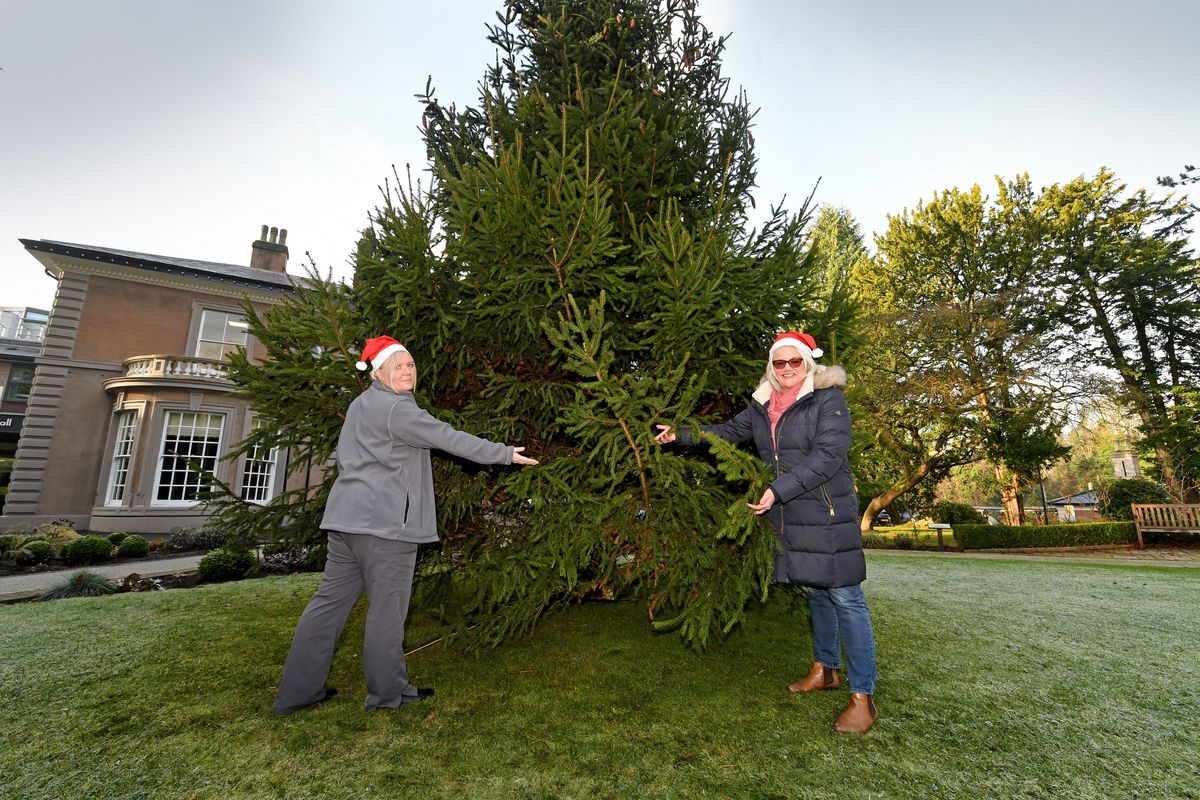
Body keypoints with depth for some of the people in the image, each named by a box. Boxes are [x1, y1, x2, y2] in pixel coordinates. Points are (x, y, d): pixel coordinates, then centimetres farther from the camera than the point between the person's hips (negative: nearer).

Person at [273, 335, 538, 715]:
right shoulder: (397, 409, -13)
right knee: (387, 605, 3)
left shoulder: (362, 404, 17)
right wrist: (505, 453, -8)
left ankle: (298, 690, 23)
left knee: (330, 599, 13)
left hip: (347, 515, 10)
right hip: (384, 521, -10)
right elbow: (451, 438, -14)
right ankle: (388, 691, 17)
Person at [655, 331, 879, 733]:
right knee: (815, 591, 18)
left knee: (844, 598, -2)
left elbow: (827, 455, -19)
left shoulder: (828, 399, -10)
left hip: (827, 515, -6)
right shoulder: (764, 406, 9)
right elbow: (728, 431, 18)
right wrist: (681, 435, 12)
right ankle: (825, 669, 35)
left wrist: (779, 490, -24)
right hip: (789, 518, 6)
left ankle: (863, 696, 10)